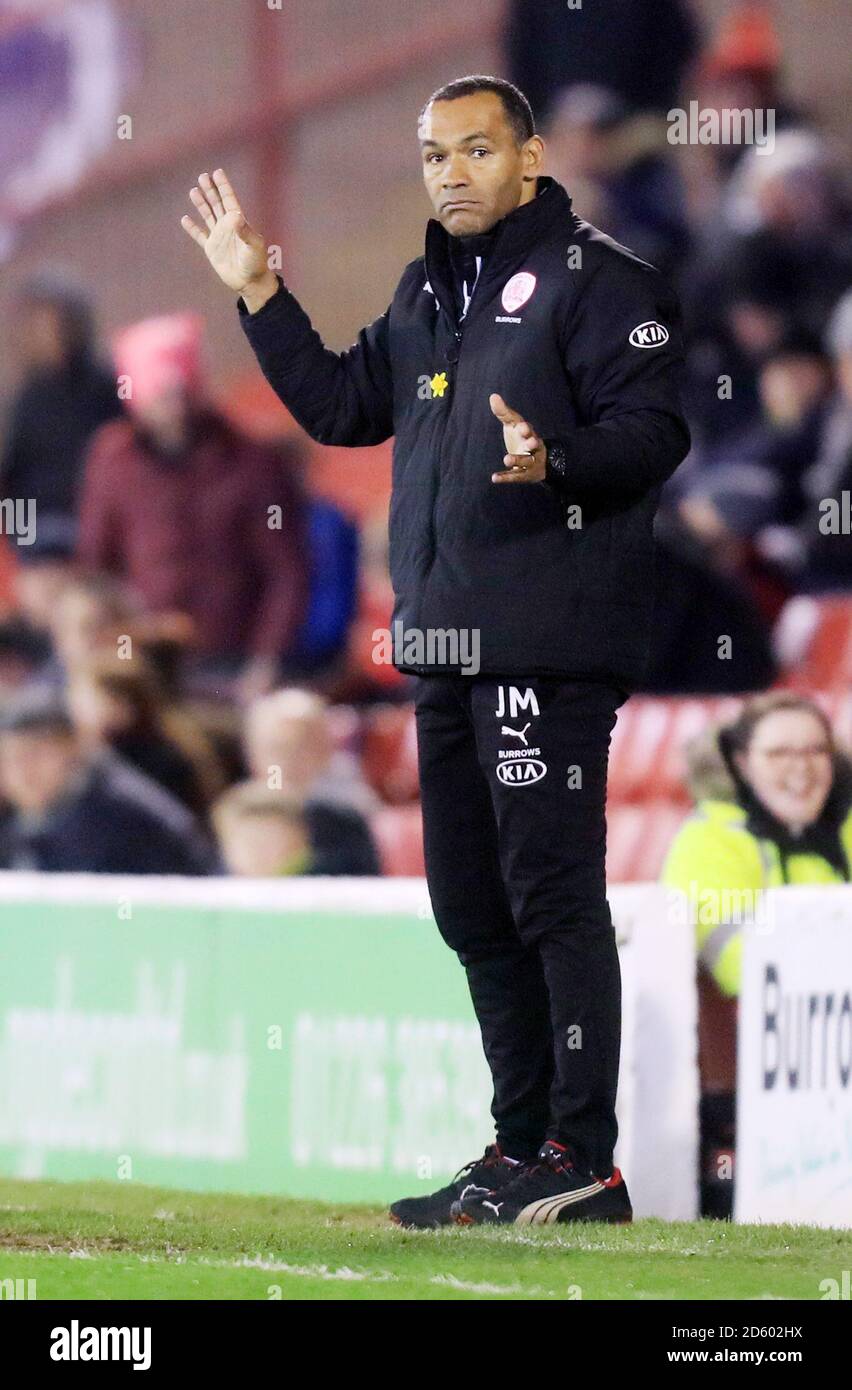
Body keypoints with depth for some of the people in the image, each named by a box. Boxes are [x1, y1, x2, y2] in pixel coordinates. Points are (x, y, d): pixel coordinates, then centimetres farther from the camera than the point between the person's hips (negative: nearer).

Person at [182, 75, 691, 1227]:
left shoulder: (597, 281, -6)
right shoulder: (428, 294, 20)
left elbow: (653, 431, -15)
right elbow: (341, 405, 27)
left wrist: (555, 462, -34)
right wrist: (258, 294, 21)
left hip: (550, 648, -9)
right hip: (445, 647, 9)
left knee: (551, 895, -9)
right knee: (471, 908, 12)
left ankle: (583, 1162, -7)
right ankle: (522, 1150, 20)